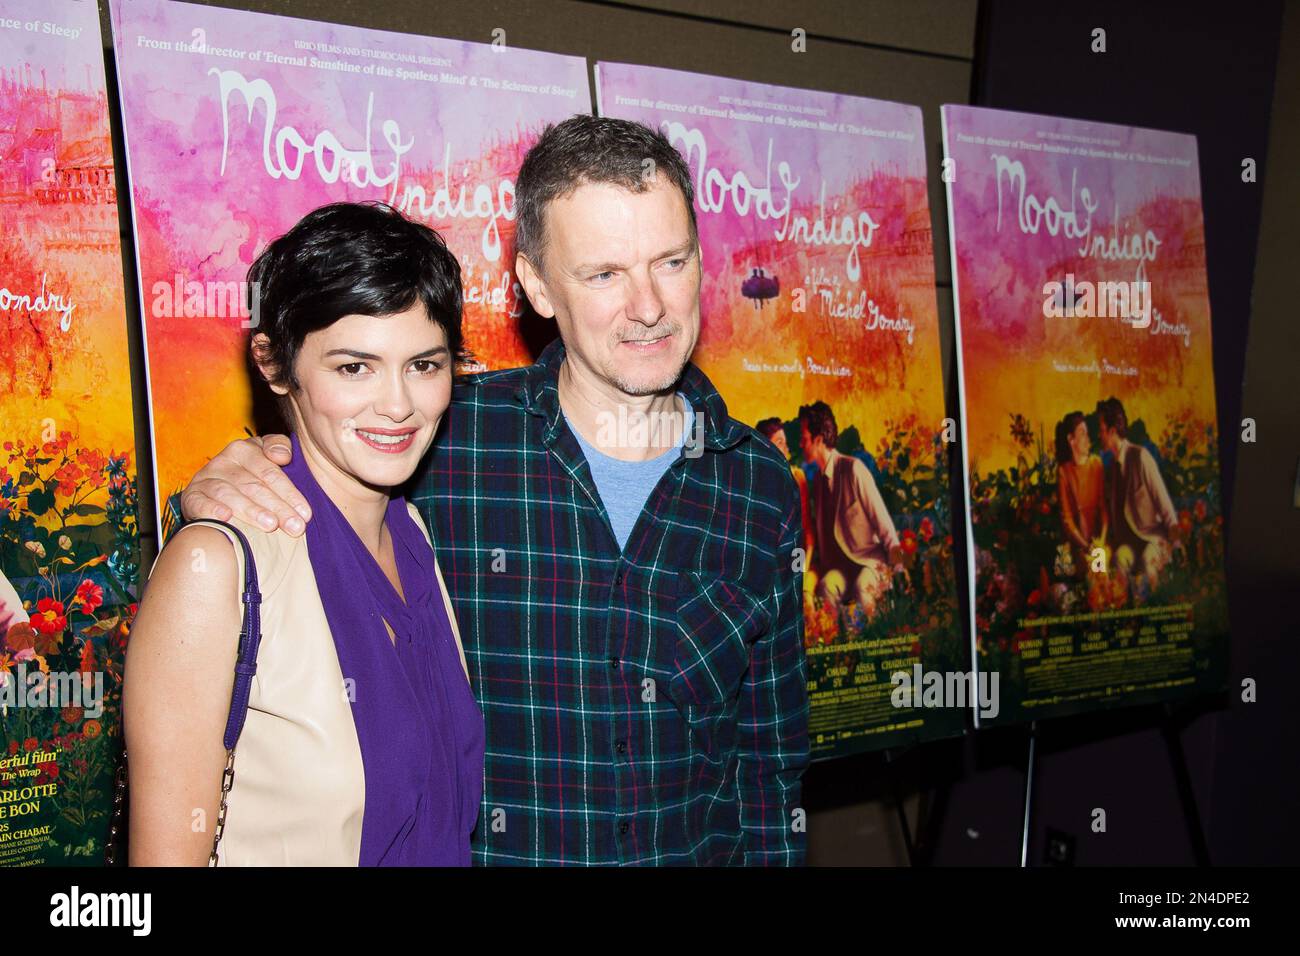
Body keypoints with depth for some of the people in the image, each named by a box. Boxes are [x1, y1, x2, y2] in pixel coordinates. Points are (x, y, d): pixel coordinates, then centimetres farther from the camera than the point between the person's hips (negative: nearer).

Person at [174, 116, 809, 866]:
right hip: (463, 846, -2)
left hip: (702, 849, 2)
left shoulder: (763, 489, -5)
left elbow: (771, 757, 2)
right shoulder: (443, 440, -14)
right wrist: (221, 502, -19)